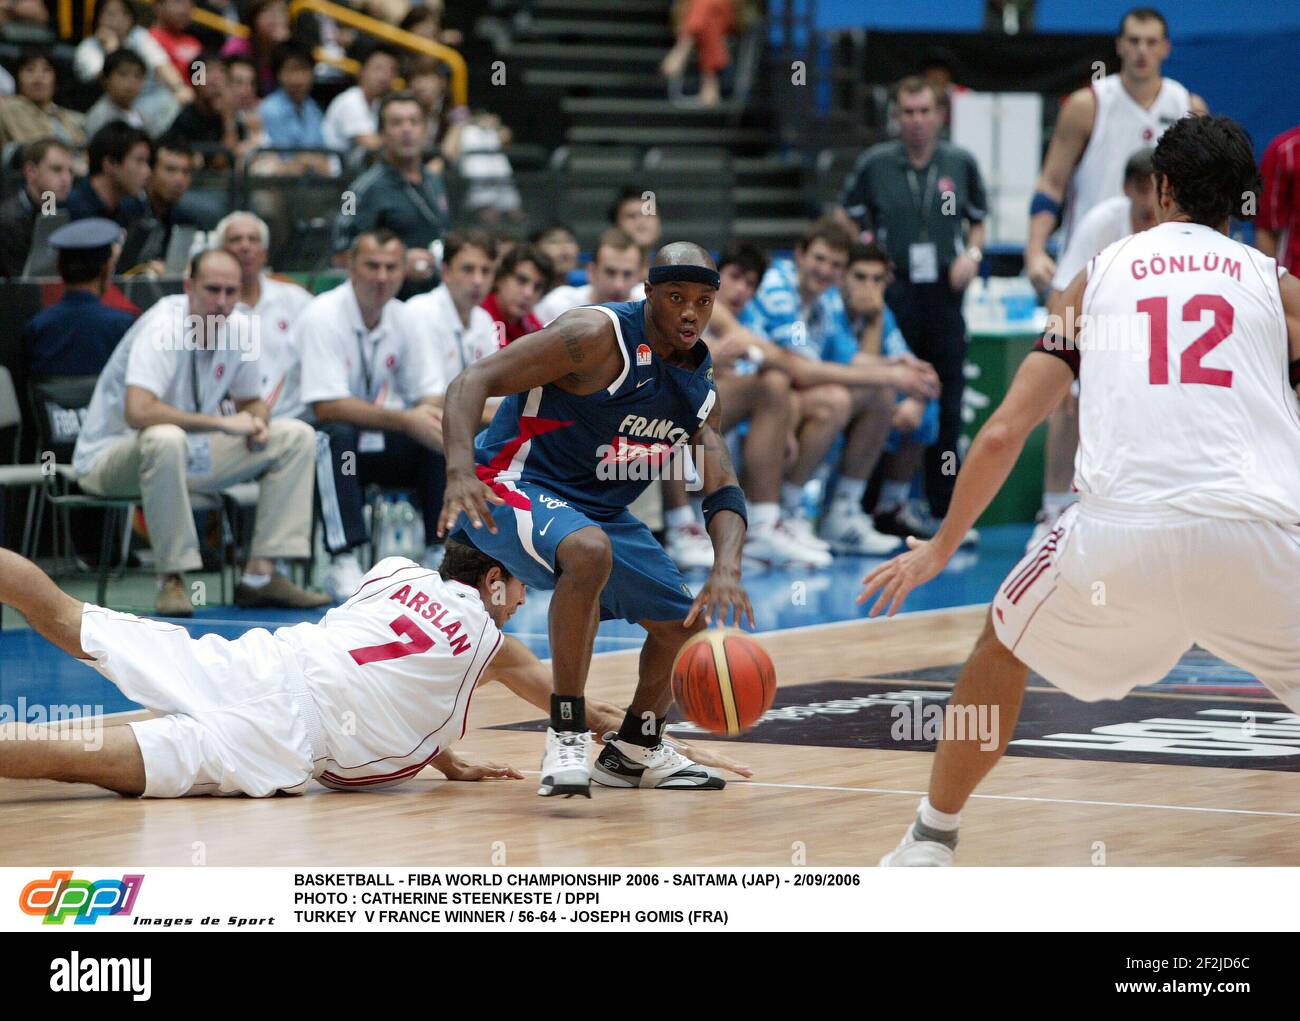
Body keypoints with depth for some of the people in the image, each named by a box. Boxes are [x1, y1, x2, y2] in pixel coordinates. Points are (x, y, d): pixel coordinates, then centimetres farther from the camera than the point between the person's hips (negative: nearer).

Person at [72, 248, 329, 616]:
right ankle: (171, 580, -29)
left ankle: (260, 576, -7)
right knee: (166, 439, -42)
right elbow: (138, 412, -39)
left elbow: (251, 402, 14)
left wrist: (256, 421, -12)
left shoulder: (240, 328, -2)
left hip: (191, 453, 8)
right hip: (112, 456, -8)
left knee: (295, 436, -1)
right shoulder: (162, 329, -25)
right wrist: (222, 423, -32)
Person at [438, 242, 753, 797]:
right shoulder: (599, 335, -21)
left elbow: (723, 491, 0)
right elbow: (470, 382, -25)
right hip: (513, 486, -9)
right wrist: (460, 472, -42)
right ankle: (566, 736, -29)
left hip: (600, 509, 9)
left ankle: (634, 751, 35)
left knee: (687, 623, 12)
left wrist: (726, 570, -22)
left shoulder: (699, 386, 3)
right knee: (589, 551, -39)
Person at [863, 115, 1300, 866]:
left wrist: (939, 549, 28)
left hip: (1120, 533, 1)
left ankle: (931, 840, 33)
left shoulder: (1099, 276, 21)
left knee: (1004, 645, 29)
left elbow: (1003, 434, 17)